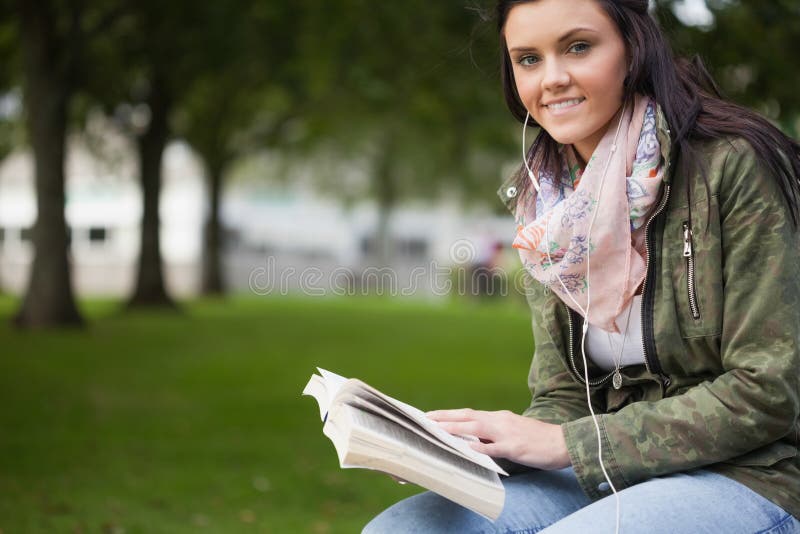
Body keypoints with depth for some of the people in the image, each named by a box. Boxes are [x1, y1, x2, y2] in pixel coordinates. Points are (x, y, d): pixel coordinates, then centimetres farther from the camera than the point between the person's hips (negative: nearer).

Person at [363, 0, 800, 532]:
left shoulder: (732, 166, -14)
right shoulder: (547, 201, 7)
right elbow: (562, 395, 8)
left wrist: (567, 444, -16)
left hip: (753, 475, -6)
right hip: (612, 473, 6)